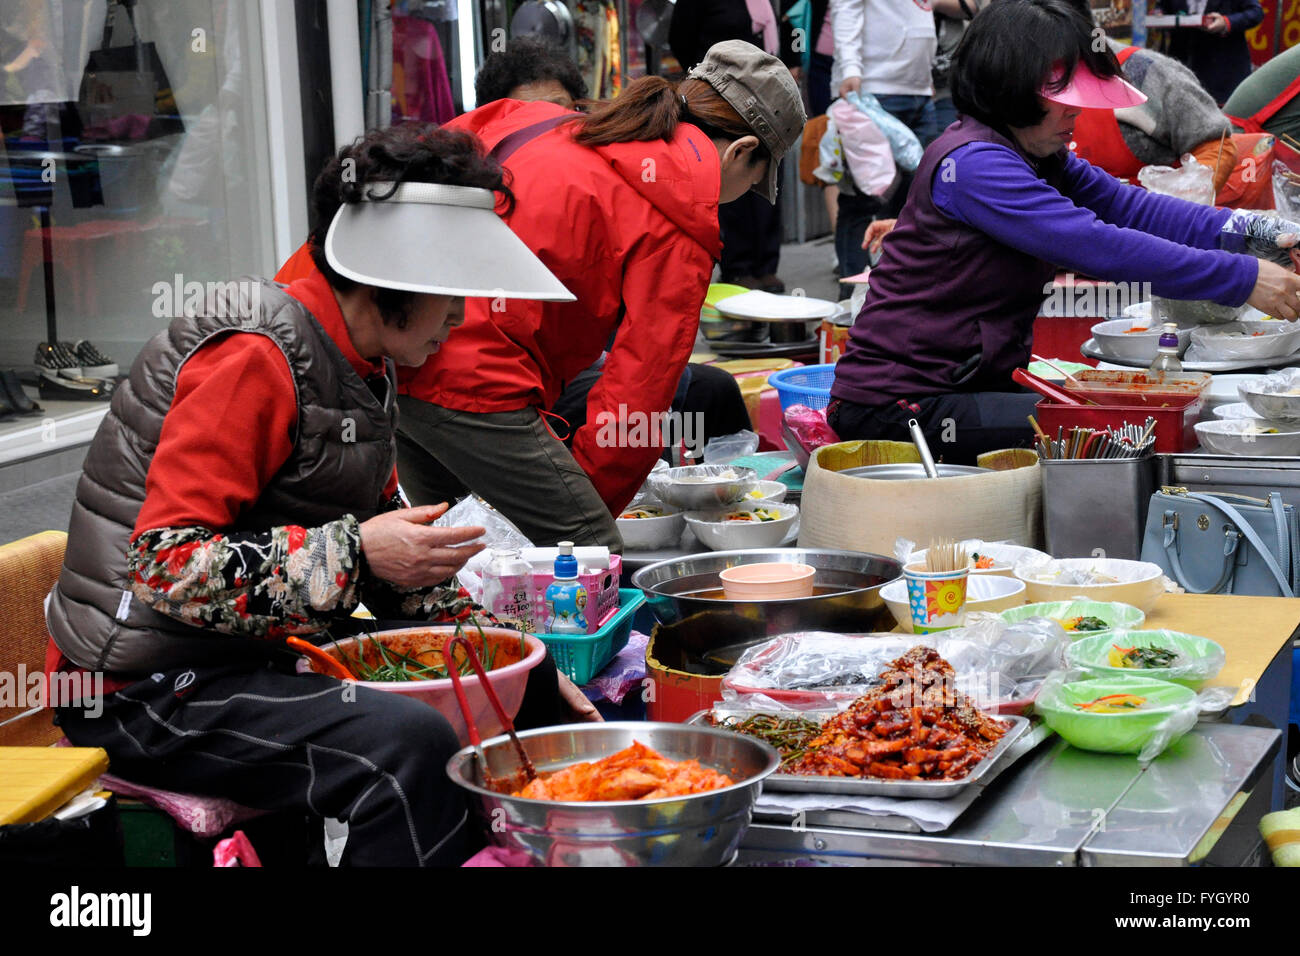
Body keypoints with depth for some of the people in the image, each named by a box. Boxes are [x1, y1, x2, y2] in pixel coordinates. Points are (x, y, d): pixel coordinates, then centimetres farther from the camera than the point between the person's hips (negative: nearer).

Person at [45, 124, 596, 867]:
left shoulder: (367, 369, 11)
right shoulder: (255, 358, -18)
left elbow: (383, 554, 19)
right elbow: (163, 568, -24)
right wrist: (354, 552, -27)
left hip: (270, 658, 10)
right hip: (151, 691, -10)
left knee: (521, 685, 10)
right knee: (408, 745, -31)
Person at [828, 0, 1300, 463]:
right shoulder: (972, 164, -20)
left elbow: (1129, 207, 4)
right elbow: (1098, 246, -27)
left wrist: (1252, 231, -10)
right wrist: (1242, 278, -26)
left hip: (975, 385, 10)